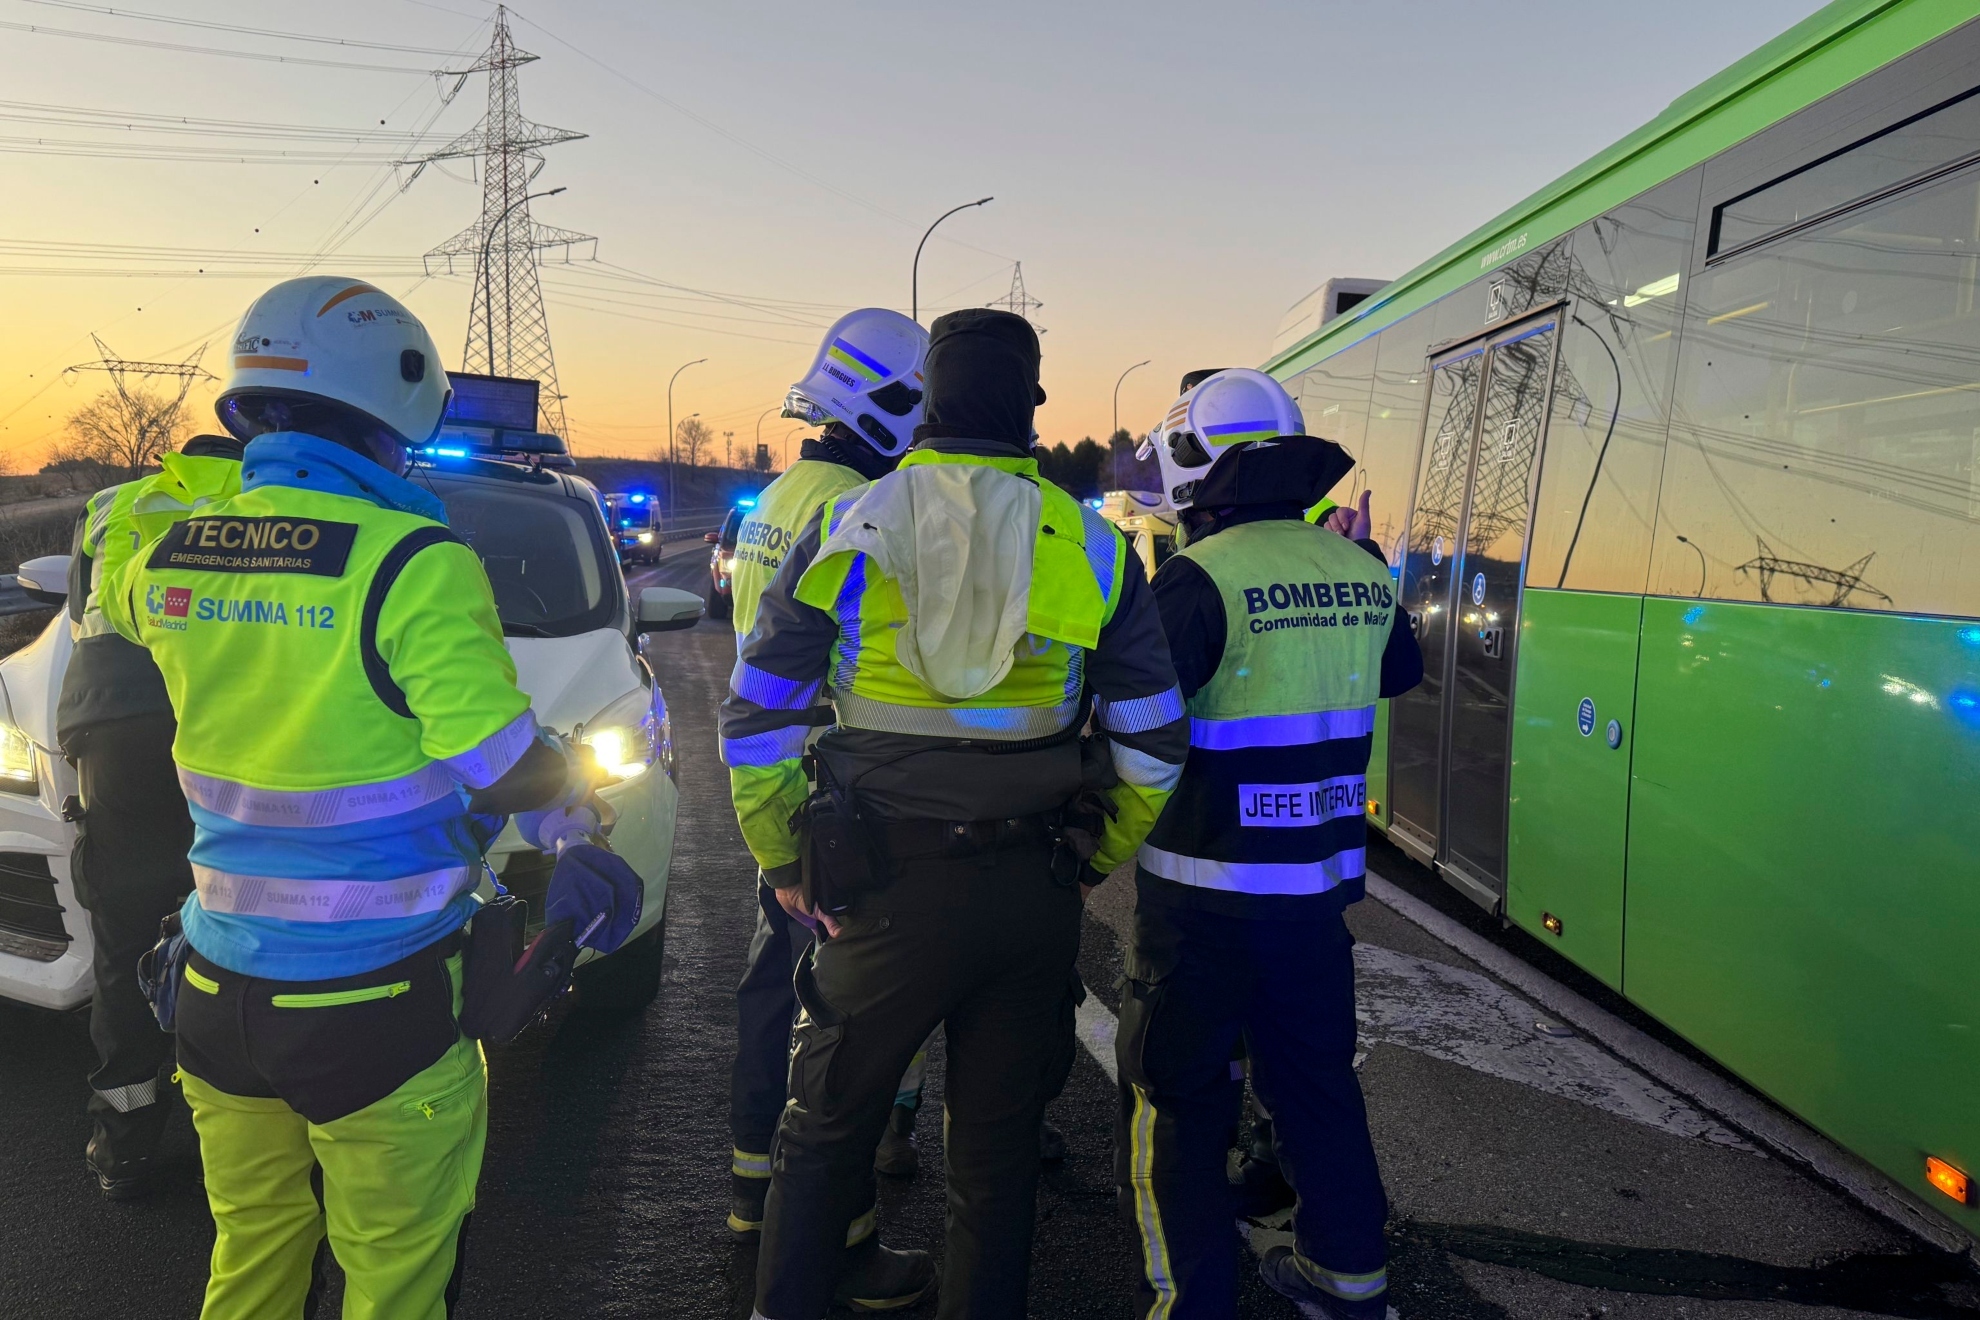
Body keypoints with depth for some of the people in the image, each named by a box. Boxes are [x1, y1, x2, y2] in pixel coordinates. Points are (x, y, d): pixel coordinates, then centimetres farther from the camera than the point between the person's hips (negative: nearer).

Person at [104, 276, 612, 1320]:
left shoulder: (169, 556, 0)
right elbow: (501, 771, -19)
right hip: (376, 1007, -6)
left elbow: (118, 608, 26)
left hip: (219, 996, 7)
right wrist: (575, 776, 1)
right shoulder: (413, 562, -21)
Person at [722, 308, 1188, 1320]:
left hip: (884, 891, -1)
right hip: (1035, 899, 2)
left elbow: (757, 715, -4)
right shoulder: (1091, 544, 1)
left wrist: (783, 860, 7)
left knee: (825, 1131, 16)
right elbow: (1153, 745, 3)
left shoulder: (848, 526, -4)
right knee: (998, 1150, 17)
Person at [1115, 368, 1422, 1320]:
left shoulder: (1201, 578, -17)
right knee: (1317, 1079, 23)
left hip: (1208, 897, -7)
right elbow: (1399, 672, 23)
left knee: (1175, 1099, 8)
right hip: (1322, 884, 7)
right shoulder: (1360, 572, 3)